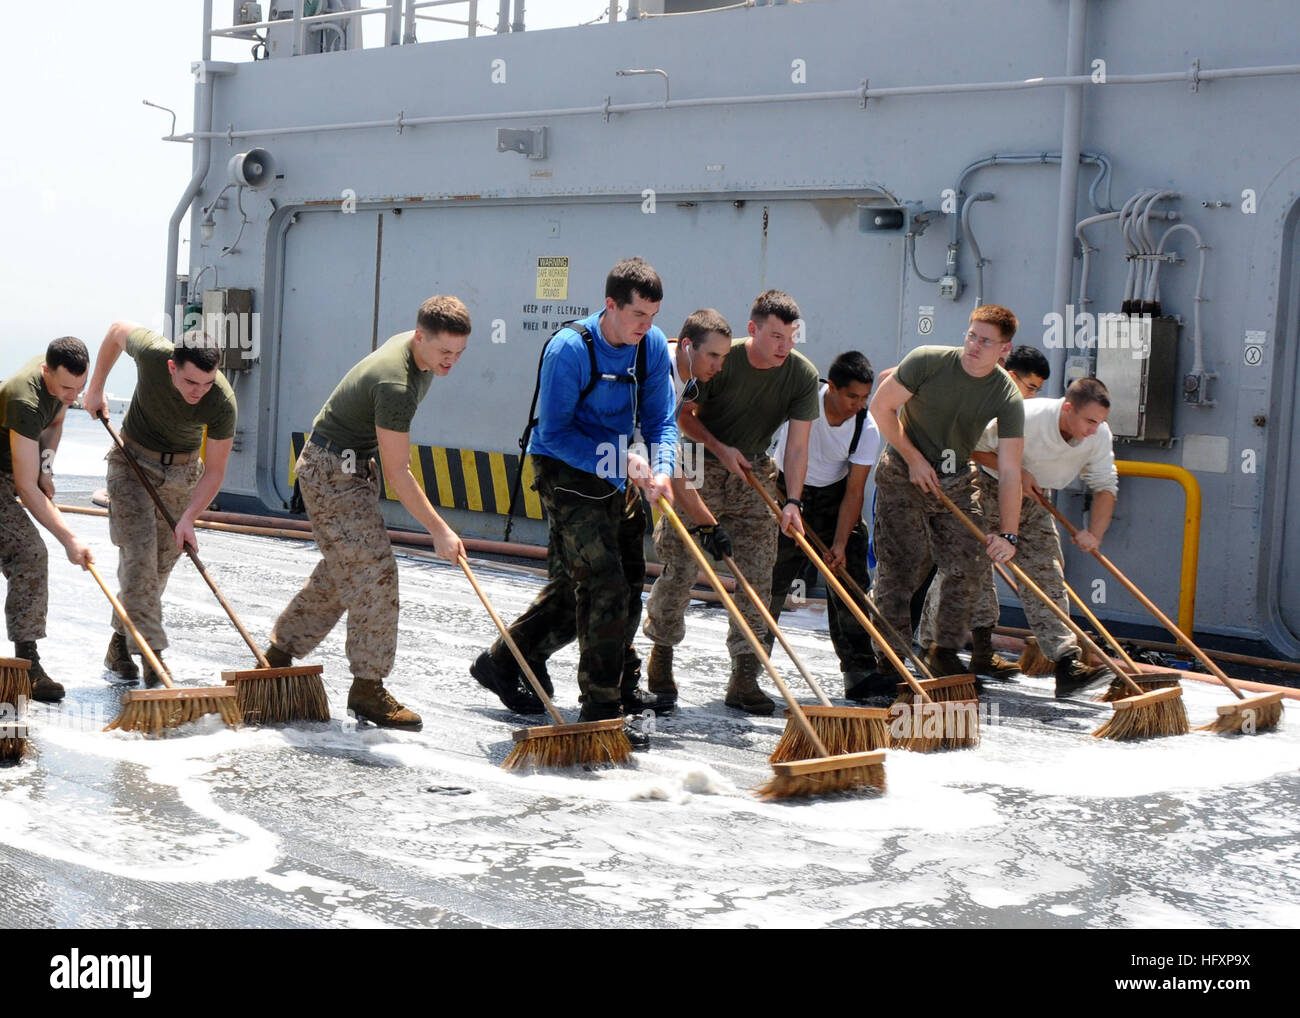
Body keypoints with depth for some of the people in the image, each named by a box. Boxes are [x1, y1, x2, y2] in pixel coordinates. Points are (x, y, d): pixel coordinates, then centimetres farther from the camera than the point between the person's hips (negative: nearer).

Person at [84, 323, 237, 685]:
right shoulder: (151, 353, -29)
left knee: (162, 564, 5)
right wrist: (95, 389, 2)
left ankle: (120, 643, 21)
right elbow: (117, 330, -5)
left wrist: (188, 517, -31)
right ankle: (151, 653, -18)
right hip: (133, 461, -1)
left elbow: (214, 471, -19)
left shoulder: (222, 404, -29)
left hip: (183, 471, 1)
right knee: (138, 555, -14)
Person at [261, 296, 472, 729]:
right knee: (374, 575, -10)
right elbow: (396, 474, -27)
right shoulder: (396, 384, -31)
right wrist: (439, 531, -24)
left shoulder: (413, 346, -1)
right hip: (332, 470, -10)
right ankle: (367, 689, -3)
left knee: (339, 572, 15)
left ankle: (278, 656, 27)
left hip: (353, 466, 10)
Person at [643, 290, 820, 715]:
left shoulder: (802, 374, -11)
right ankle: (661, 649, 22)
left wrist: (792, 501, -24)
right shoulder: (720, 360, -17)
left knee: (757, 576, -4)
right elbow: (683, 415, -5)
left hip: (754, 474, 3)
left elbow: (797, 443, -13)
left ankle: (743, 679, 1)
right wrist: (720, 449, -17)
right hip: (701, 470, -2)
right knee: (680, 568, -3)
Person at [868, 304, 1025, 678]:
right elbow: (881, 408, -9)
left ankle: (945, 650, 16)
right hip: (903, 475, -3)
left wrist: (1008, 535, -27)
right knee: (899, 568, -6)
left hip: (957, 482, 3)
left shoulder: (1008, 398, -15)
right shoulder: (927, 361, -19)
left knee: (967, 570, -2)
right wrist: (914, 459, -11)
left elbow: (1010, 470, -19)